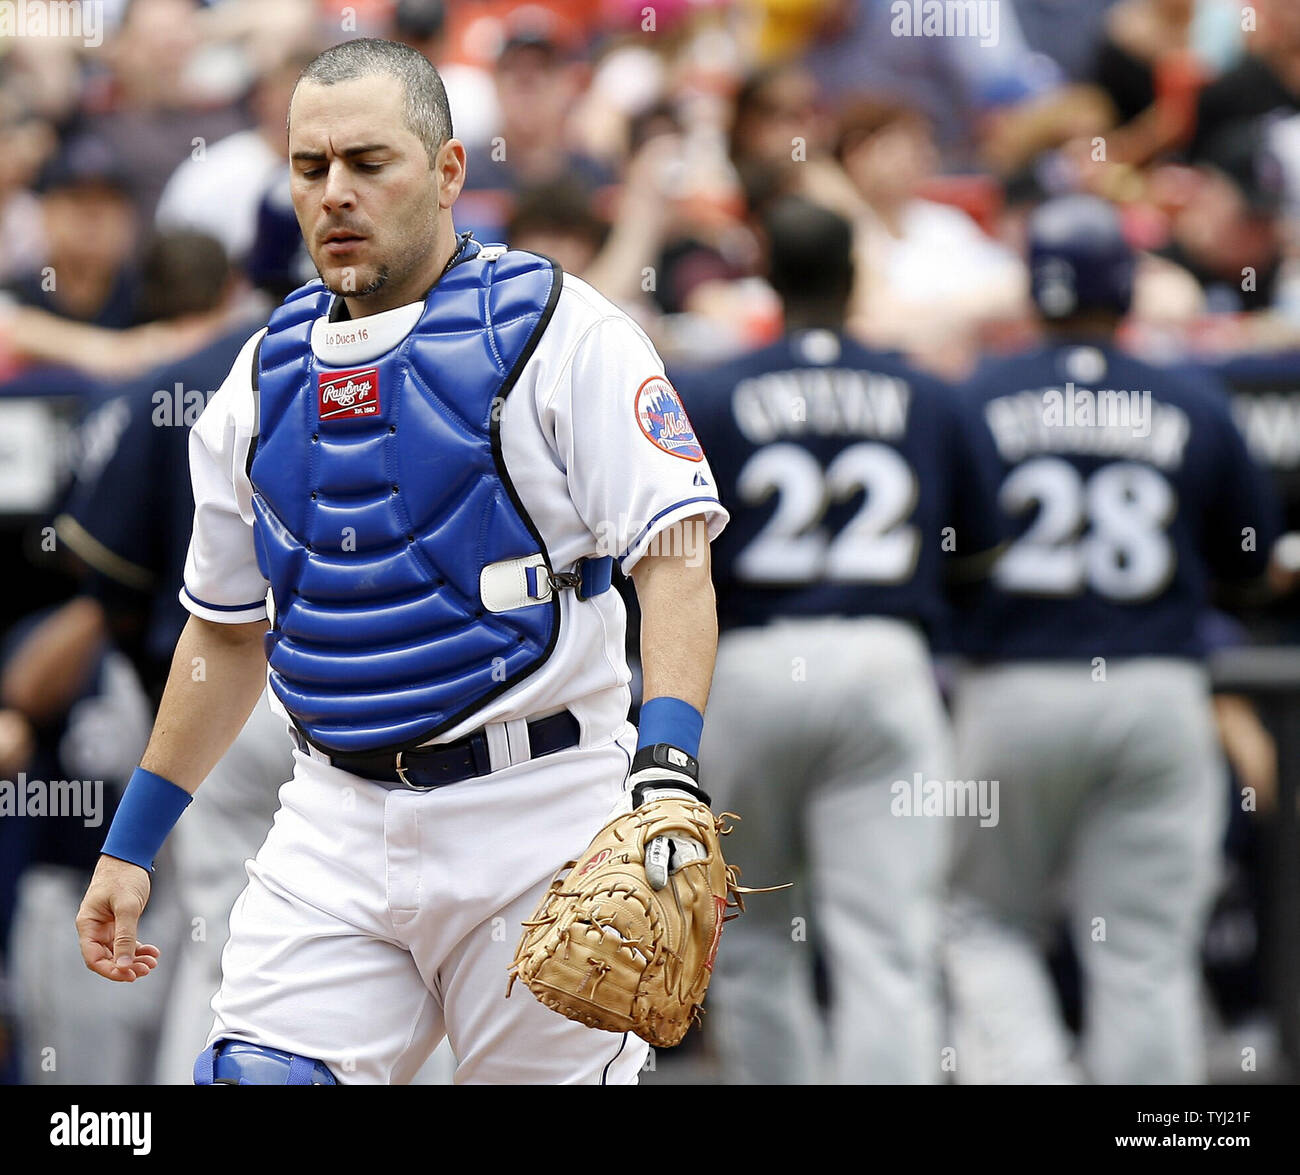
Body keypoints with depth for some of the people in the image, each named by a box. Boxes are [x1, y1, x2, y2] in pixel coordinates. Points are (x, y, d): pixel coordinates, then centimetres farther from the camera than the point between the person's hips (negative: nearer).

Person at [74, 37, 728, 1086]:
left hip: (535, 817, -4)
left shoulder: (558, 332, -4)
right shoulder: (267, 377, 13)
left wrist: (667, 762, -29)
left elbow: (675, 563, -13)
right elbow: (228, 631, 23)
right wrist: (132, 845, 20)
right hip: (334, 831, 5)